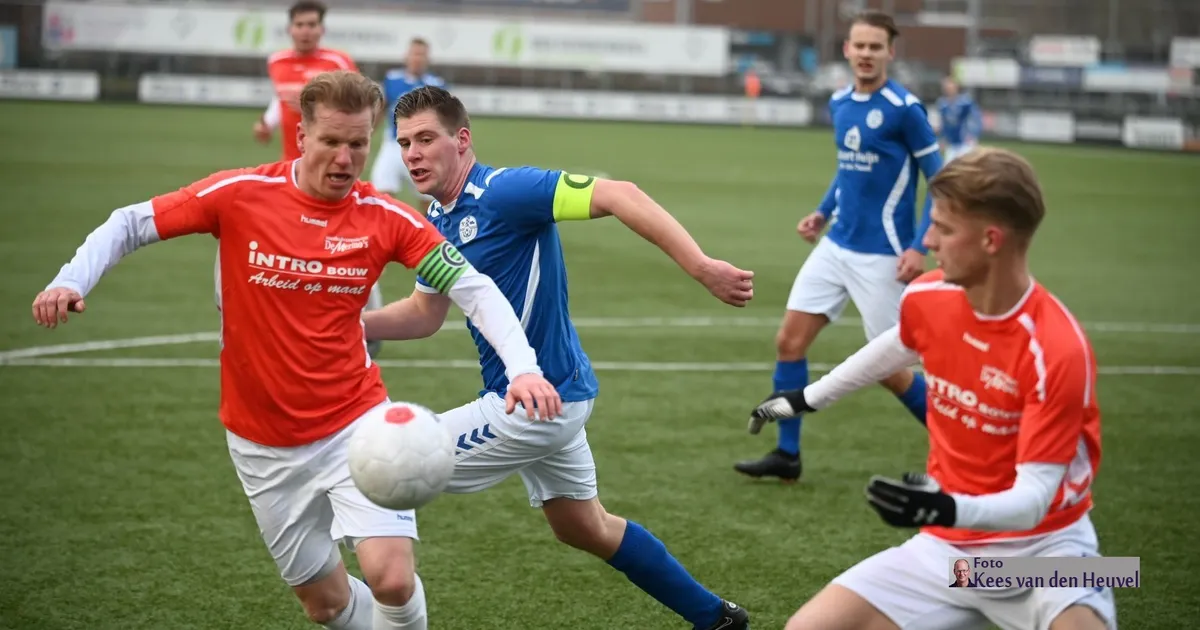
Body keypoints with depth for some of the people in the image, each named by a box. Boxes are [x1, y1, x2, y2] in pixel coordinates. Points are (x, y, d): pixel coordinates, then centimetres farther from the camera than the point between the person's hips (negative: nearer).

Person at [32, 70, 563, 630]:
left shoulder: (385, 218, -8)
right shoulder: (238, 195, -11)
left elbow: (473, 289, -9)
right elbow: (130, 225, -3)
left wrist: (521, 366, -24)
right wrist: (70, 281, -20)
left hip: (356, 426, -1)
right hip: (263, 445, 1)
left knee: (391, 578, -19)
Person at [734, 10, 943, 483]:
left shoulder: (903, 108, -14)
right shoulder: (839, 104, 6)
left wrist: (920, 247, -18)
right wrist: (824, 212, 11)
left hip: (881, 257, -7)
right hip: (836, 245, 7)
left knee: (889, 369, -2)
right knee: (789, 340, 2)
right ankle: (787, 454, 13)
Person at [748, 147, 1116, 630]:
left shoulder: (1057, 349, -24)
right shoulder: (928, 298, -6)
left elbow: (1033, 499, -24)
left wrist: (950, 510, -42)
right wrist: (807, 398, 29)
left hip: (1042, 547, -5)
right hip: (947, 546, 5)